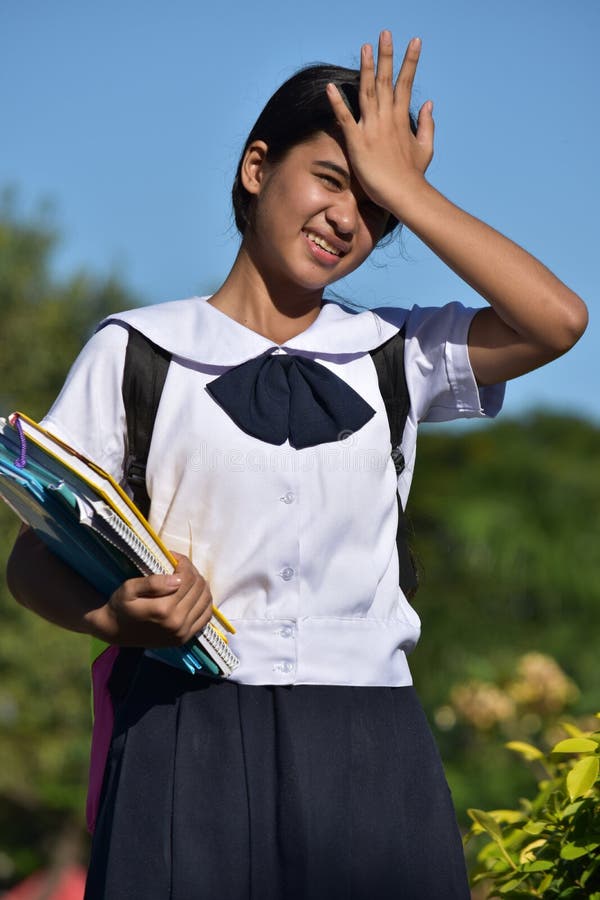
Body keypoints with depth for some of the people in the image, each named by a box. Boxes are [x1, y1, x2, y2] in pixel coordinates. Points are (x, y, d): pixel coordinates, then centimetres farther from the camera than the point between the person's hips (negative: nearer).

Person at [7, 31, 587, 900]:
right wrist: (120, 619, -16)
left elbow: (558, 320, -5)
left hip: (366, 752, 2)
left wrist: (400, 190, -1)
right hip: (192, 741, -2)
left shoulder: (393, 355, 13)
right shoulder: (137, 351, 7)